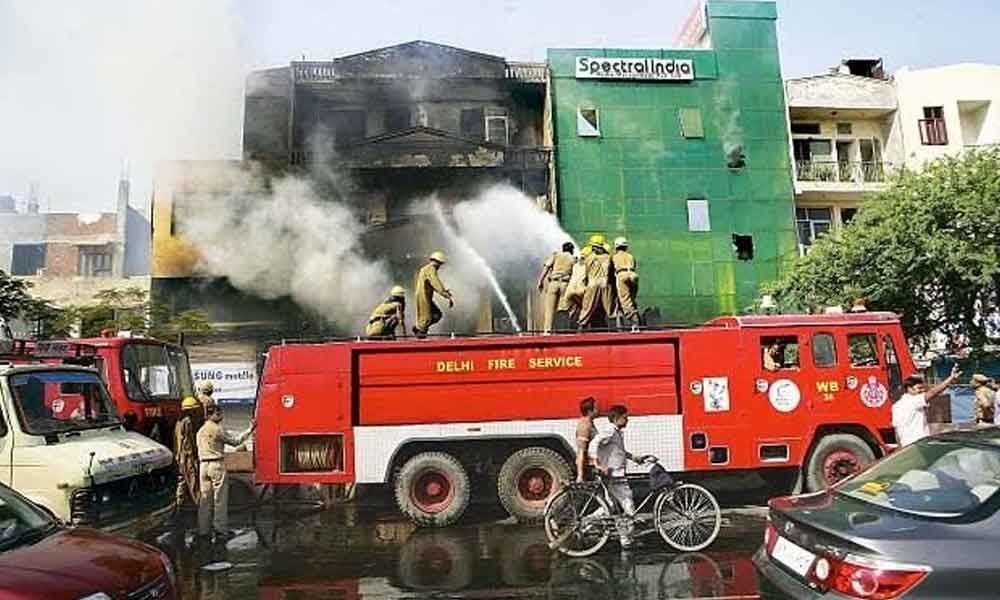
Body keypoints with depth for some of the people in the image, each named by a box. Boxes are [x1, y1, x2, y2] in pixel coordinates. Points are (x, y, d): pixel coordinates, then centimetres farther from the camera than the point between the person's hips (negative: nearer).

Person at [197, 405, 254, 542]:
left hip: (204, 465, 7)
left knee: (204, 498, 10)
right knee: (220, 499, 0)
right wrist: (250, 430, -1)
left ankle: (203, 530, 14)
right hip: (217, 465, -7)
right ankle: (221, 530, 2)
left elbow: (199, 451, 15)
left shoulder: (200, 431, 12)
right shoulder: (218, 429, -10)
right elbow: (235, 441, -5)